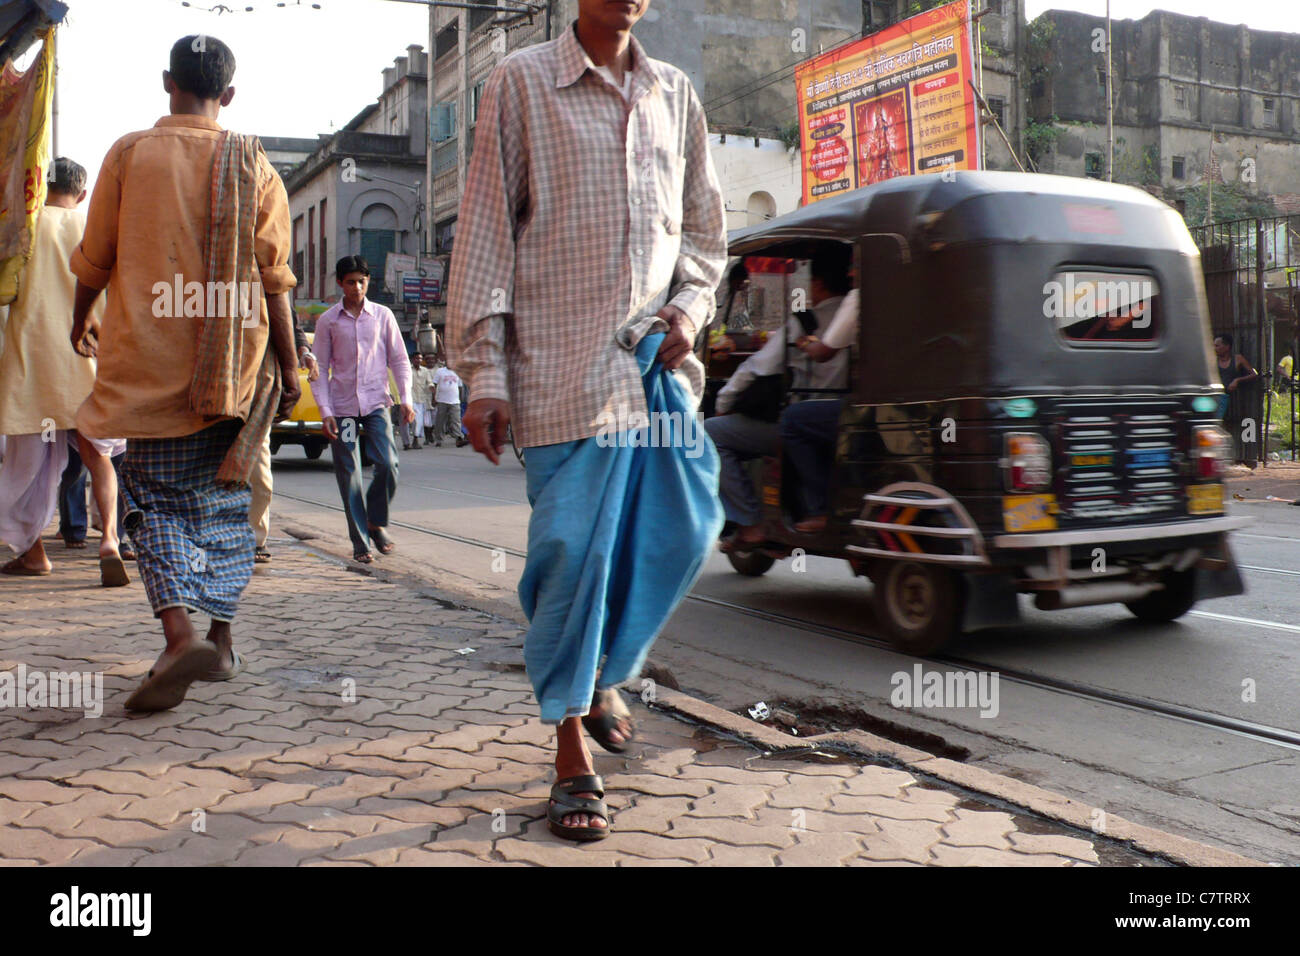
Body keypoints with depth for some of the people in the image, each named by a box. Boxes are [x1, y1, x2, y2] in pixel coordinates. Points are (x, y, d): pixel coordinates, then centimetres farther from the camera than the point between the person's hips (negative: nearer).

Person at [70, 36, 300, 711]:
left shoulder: (129, 154, 1)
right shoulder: (253, 166, 3)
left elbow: (94, 258, 8)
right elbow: (273, 277, 0)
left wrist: (82, 320, 26)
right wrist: (288, 363, 6)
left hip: (150, 357, -1)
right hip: (234, 362, 2)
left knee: (157, 498, 4)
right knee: (223, 498, 13)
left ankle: (180, 633, -17)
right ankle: (222, 638, 16)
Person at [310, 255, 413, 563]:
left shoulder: (383, 315, 6)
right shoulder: (328, 320, 4)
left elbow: (399, 360, 9)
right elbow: (320, 369, 5)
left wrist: (405, 399, -2)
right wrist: (325, 411, -5)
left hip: (375, 402, 0)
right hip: (342, 405, 0)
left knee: (388, 465, -14)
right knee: (348, 476, 1)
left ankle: (377, 523, 11)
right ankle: (360, 541, 11)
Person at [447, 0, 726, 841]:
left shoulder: (674, 93, 15)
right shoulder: (523, 82, 2)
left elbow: (704, 226, 22)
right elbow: (486, 229, -2)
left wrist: (688, 308, 2)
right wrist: (485, 374, -8)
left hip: (659, 361, 5)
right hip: (565, 365, -5)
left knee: (683, 532, 4)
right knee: (574, 550, -6)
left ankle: (603, 673, 30)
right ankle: (572, 756, 8)